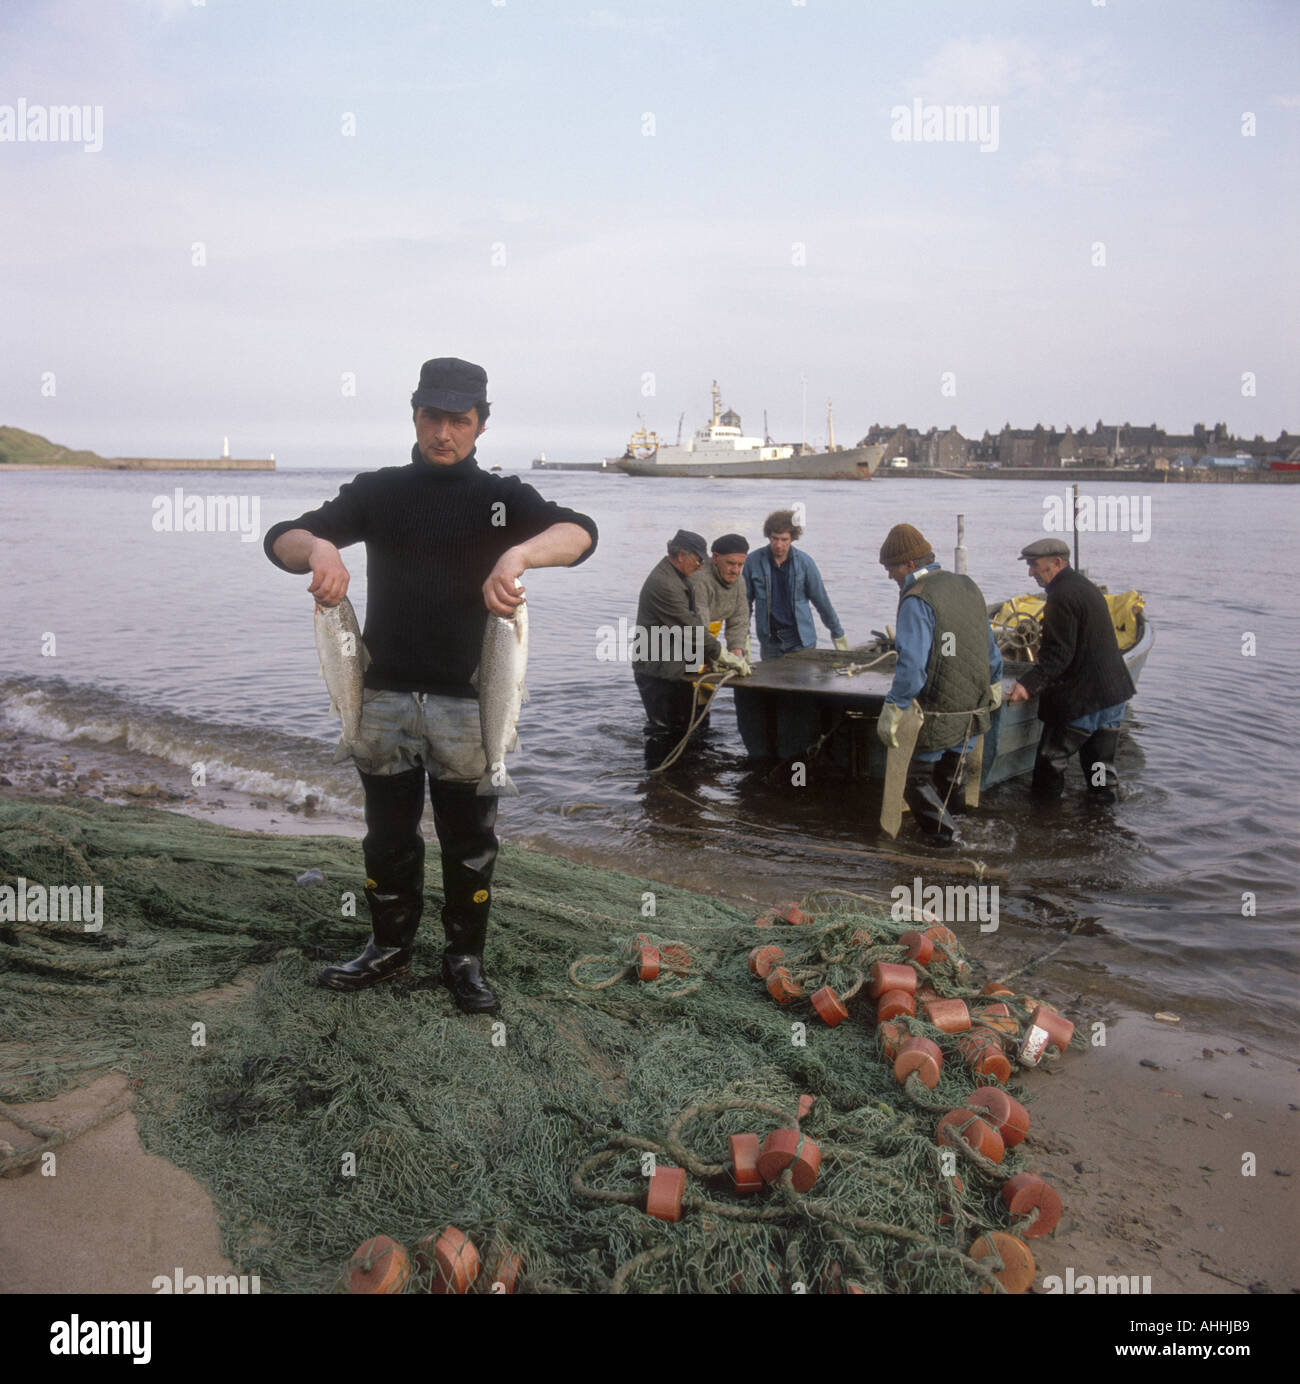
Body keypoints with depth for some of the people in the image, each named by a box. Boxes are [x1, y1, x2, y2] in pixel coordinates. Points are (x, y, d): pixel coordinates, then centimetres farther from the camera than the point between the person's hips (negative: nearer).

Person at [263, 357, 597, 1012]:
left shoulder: (502, 496, 3)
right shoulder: (377, 491, 8)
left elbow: (579, 533, -15)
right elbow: (279, 539, 2)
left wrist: (519, 553, -36)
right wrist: (318, 548, -23)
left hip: (469, 703, -1)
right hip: (385, 696, 2)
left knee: (469, 843, 8)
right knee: (388, 837, 14)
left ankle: (465, 957, 26)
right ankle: (389, 946, 33)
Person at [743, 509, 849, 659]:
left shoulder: (804, 562, -4)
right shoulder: (753, 561, -4)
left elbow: (821, 601, 5)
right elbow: (745, 601, 5)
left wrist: (838, 634, 11)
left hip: (801, 641, 0)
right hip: (769, 641, 1)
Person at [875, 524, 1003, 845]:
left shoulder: (917, 600, -18)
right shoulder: (966, 586, 9)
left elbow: (912, 665, -26)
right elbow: (989, 646, 19)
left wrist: (892, 709, -23)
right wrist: (994, 684, 31)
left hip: (938, 712, -8)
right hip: (975, 707, 8)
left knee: (915, 776, 8)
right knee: (951, 766, 26)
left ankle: (944, 830, 4)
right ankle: (954, 809, 40)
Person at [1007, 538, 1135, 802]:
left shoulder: (1062, 597, -17)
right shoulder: (1085, 587, 15)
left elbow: (1059, 655, -22)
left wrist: (1029, 684, -29)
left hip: (1080, 699, -10)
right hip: (1114, 693, 10)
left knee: (1051, 760, 2)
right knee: (1102, 761, 15)